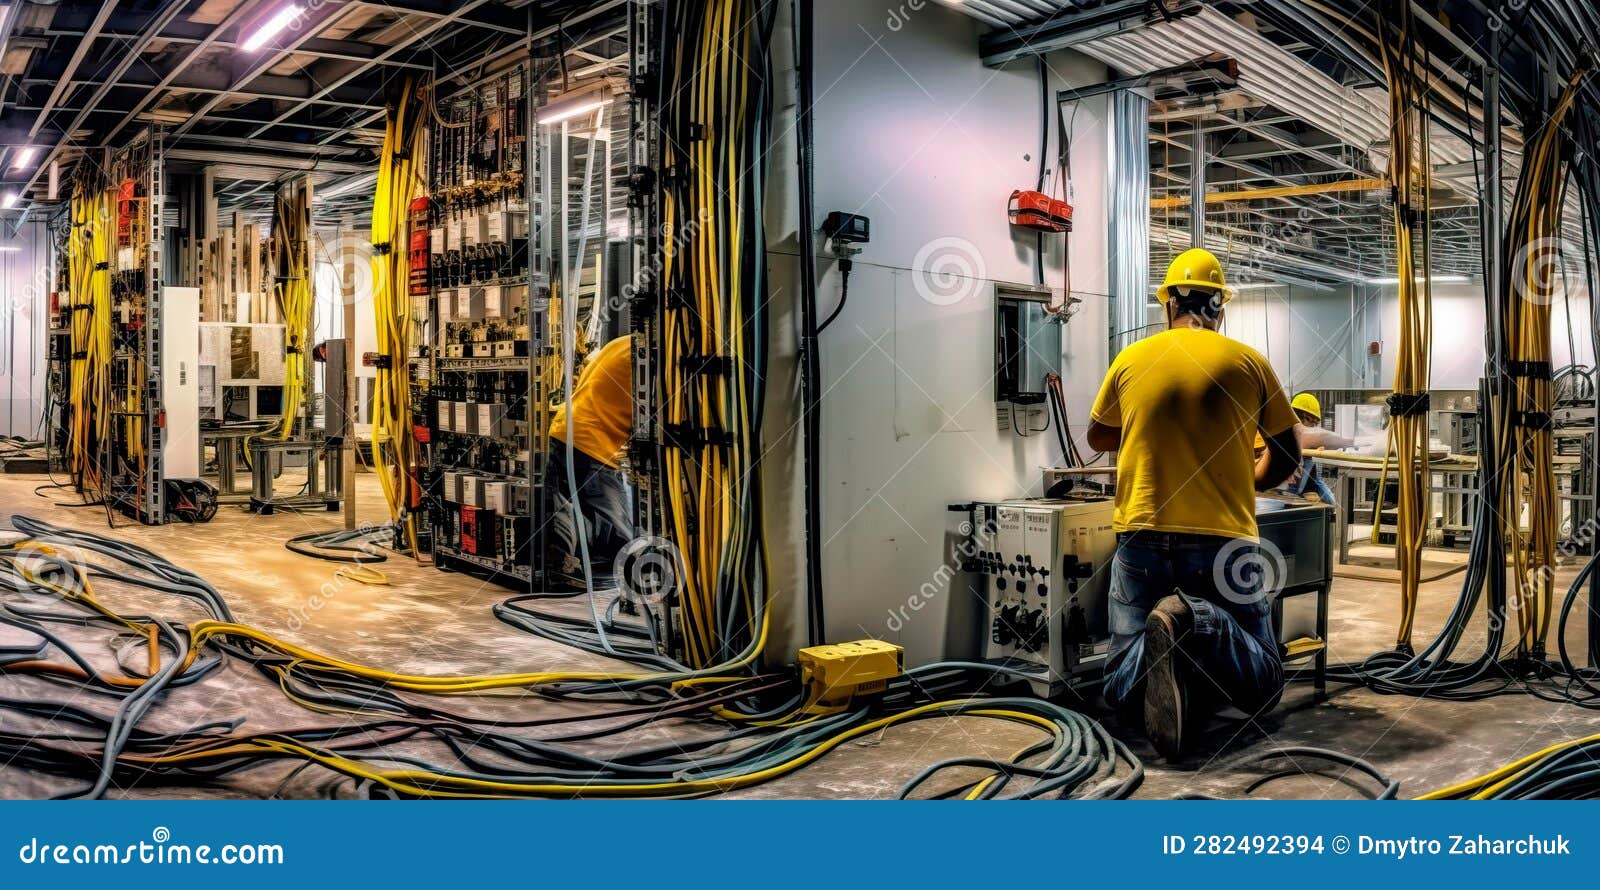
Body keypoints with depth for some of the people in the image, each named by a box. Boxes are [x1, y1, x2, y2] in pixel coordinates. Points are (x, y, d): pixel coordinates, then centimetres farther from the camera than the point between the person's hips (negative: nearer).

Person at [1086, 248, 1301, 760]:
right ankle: (1201, 626, -24)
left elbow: (1098, 438, 22)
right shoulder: (1248, 362, 4)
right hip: (1222, 542, -1)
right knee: (1263, 684, 10)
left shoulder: (1130, 361, 6)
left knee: (1122, 690, 7)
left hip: (1142, 539, 1)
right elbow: (1287, 456, 13)